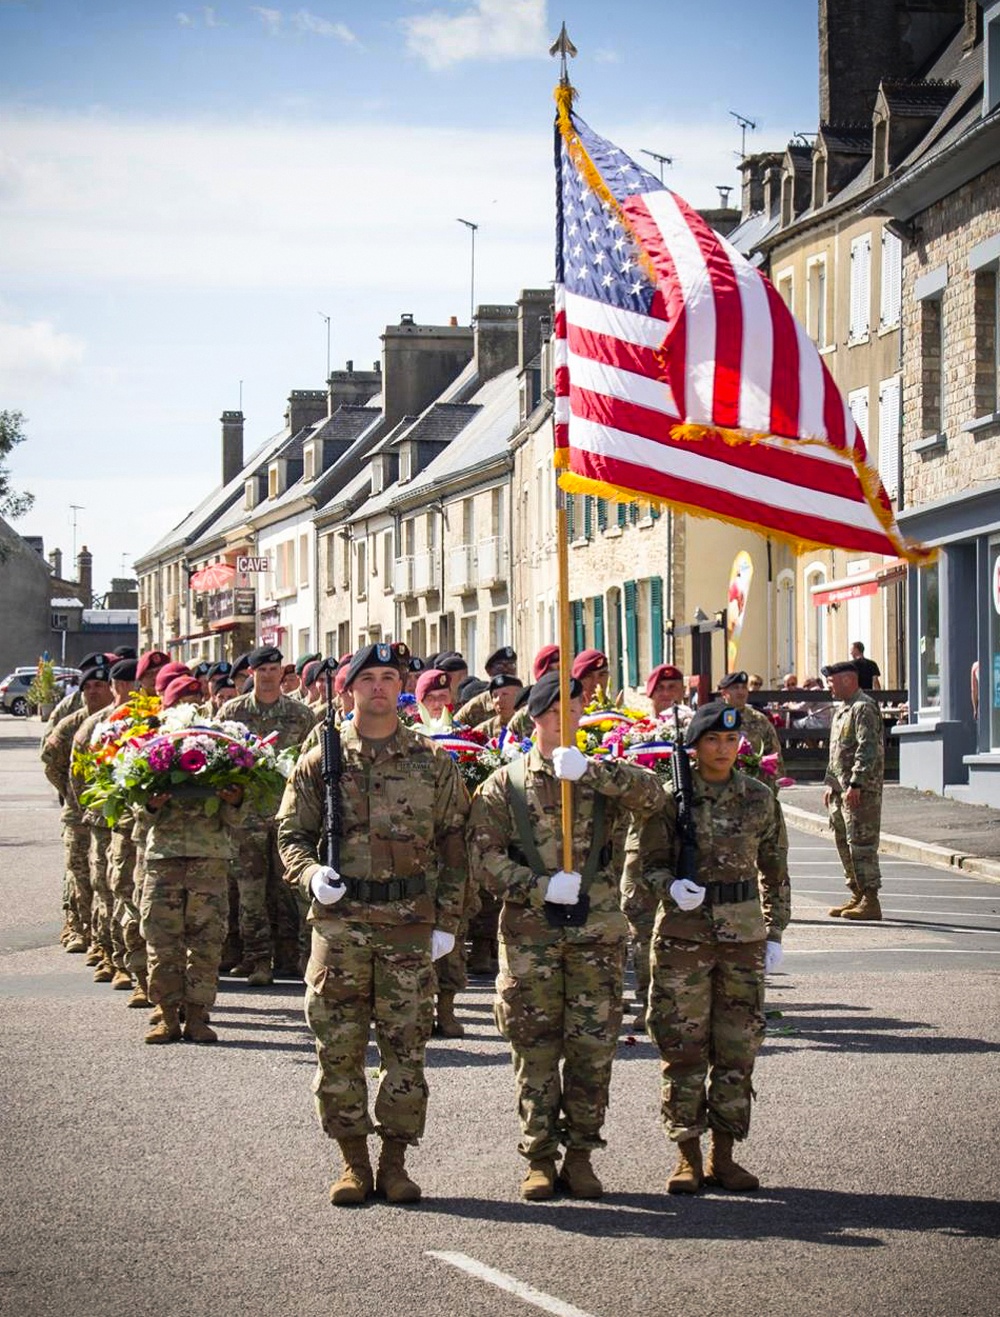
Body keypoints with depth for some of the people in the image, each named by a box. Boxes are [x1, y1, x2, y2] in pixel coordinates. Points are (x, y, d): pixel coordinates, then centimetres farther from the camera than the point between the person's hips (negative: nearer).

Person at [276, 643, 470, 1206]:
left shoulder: (433, 763, 7)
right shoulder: (319, 763, 7)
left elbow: (454, 843, 8)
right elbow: (291, 833, 10)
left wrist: (447, 921, 2)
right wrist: (311, 874, -11)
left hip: (411, 925, 0)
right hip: (339, 919, 0)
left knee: (407, 1045, 1)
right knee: (339, 1048, 1)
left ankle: (395, 1160, 12)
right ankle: (354, 1161, 11)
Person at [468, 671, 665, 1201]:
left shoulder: (602, 777, 8)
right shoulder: (503, 785, 5)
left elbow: (651, 793, -13)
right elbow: (483, 855, -3)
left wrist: (589, 770, -25)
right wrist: (541, 888, -15)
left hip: (597, 934, 1)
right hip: (529, 934, -1)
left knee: (593, 1048, 2)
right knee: (535, 1049, 1)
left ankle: (580, 1154, 13)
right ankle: (540, 1158, 9)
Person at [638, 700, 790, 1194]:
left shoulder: (758, 798, 5)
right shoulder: (673, 797, -2)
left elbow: (774, 871, 12)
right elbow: (652, 862, 0)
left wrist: (775, 934, 9)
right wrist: (672, 887, -22)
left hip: (742, 933, 2)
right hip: (684, 931, -2)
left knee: (737, 1046, 4)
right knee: (683, 1046, -1)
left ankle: (723, 1156, 13)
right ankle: (688, 1157, 7)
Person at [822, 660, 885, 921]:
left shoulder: (864, 708, -14)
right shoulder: (842, 708, 18)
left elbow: (868, 749, -22)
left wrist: (855, 784, -25)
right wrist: (830, 784, 21)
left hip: (861, 789, -10)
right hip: (842, 788, 10)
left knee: (861, 843, -9)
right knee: (843, 842, 13)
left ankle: (870, 902, -7)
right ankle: (857, 896, 21)